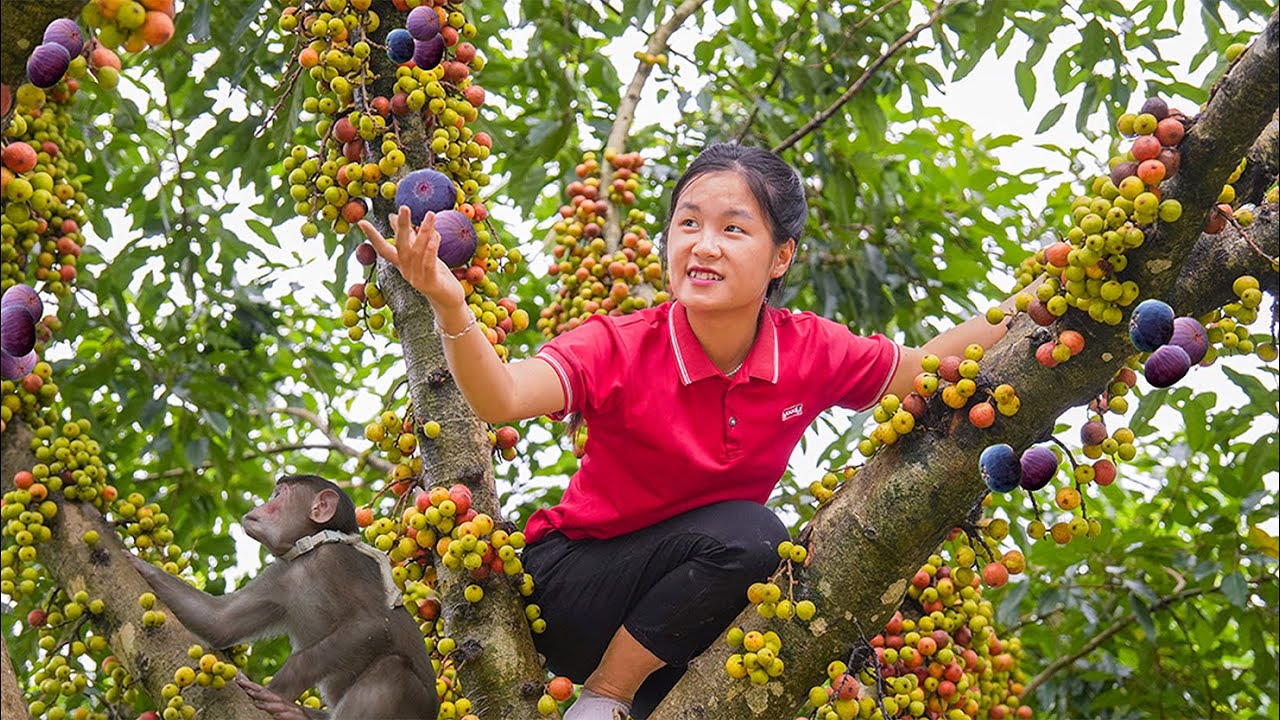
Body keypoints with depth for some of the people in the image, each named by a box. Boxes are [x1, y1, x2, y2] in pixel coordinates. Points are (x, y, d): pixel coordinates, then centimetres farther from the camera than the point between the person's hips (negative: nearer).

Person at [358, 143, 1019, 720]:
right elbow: (500, 398, -38)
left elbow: (927, 368, 3)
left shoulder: (810, 353, -10)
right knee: (748, 535, -28)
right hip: (571, 585, -4)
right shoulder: (620, 348, -22)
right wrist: (450, 308, -56)